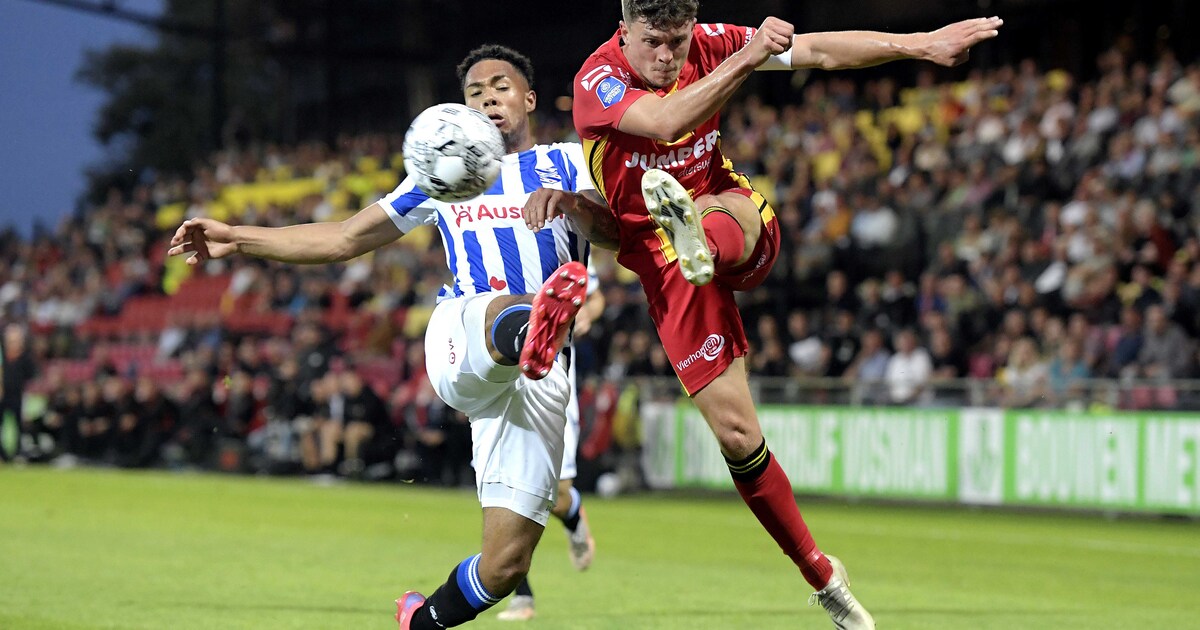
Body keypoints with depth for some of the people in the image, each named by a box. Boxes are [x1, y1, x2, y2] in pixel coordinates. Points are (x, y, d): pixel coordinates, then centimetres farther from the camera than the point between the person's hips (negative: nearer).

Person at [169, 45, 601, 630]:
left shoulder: (566, 162, 16)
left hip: (537, 381, 0)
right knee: (499, 310, -41)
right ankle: (531, 331, -77)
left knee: (506, 564, -10)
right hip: (459, 340, 1)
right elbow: (344, 239, 29)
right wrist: (236, 239, 22)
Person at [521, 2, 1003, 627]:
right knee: (736, 432, -8)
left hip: (743, 229, 3)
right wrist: (745, 59, -45)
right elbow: (668, 121, -36)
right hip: (665, 264, -3)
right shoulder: (597, 80, -17)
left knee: (722, 210, -36)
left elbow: (820, 51, 1)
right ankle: (823, 577, 3)